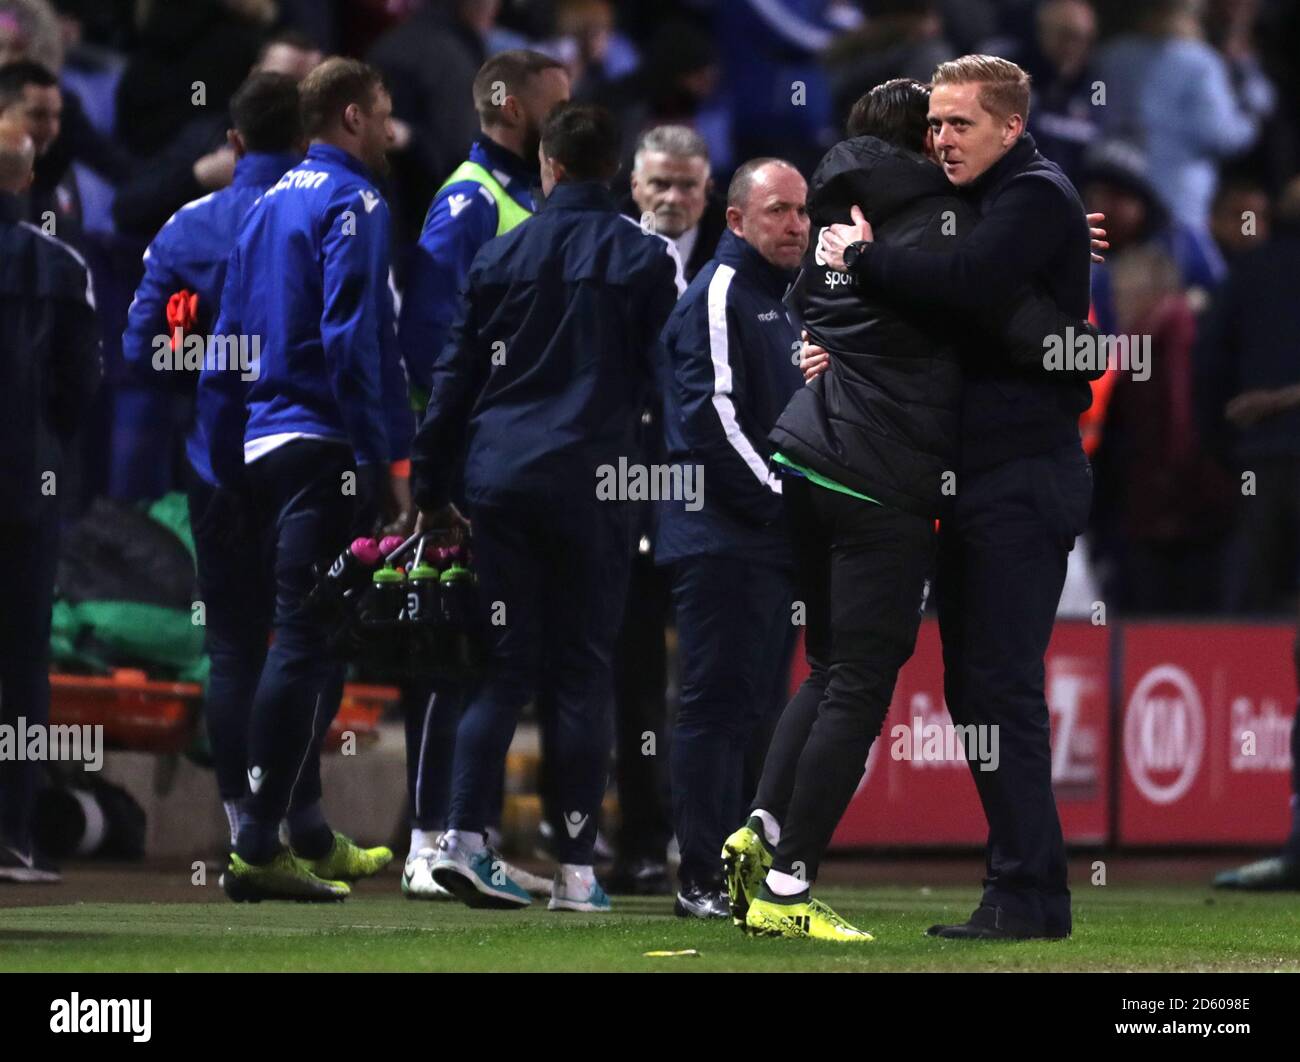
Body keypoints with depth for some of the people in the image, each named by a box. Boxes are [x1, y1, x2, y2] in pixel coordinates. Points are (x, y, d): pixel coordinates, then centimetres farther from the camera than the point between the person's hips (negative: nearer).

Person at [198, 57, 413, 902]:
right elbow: (357, 341, -16)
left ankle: (303, 832, 23)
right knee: (309, 642, -10)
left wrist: (229, 465, 21)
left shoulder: (270, 205, 18)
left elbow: (230, 346, 18)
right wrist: (389, 462, -16)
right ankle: (260, 845, -14)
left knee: (307, 636, 17)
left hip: (263, 445, 9)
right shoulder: (352, 203, -8)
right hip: (325, 447, -9)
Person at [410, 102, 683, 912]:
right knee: (582, 670, 2)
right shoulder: (646, 258, 1)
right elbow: (665, 371, 1)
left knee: (507, 663, 8)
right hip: (589, 481, -2)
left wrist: (430, 487, 15)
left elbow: (456, 374, 10)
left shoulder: (504, 254, 8)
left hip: (498, 476, 2)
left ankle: (465, 835, -7)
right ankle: (576, 867, 0)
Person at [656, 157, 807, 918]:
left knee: (759, 706, 10)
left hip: (775, 540, 9)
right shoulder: (720, 295, -8)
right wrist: (781, 503, -16)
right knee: (719, 703, -10)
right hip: (722, 536, -9)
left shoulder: (786, 301, 21)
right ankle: (701, 877, -10)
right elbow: (714, 415, -17)